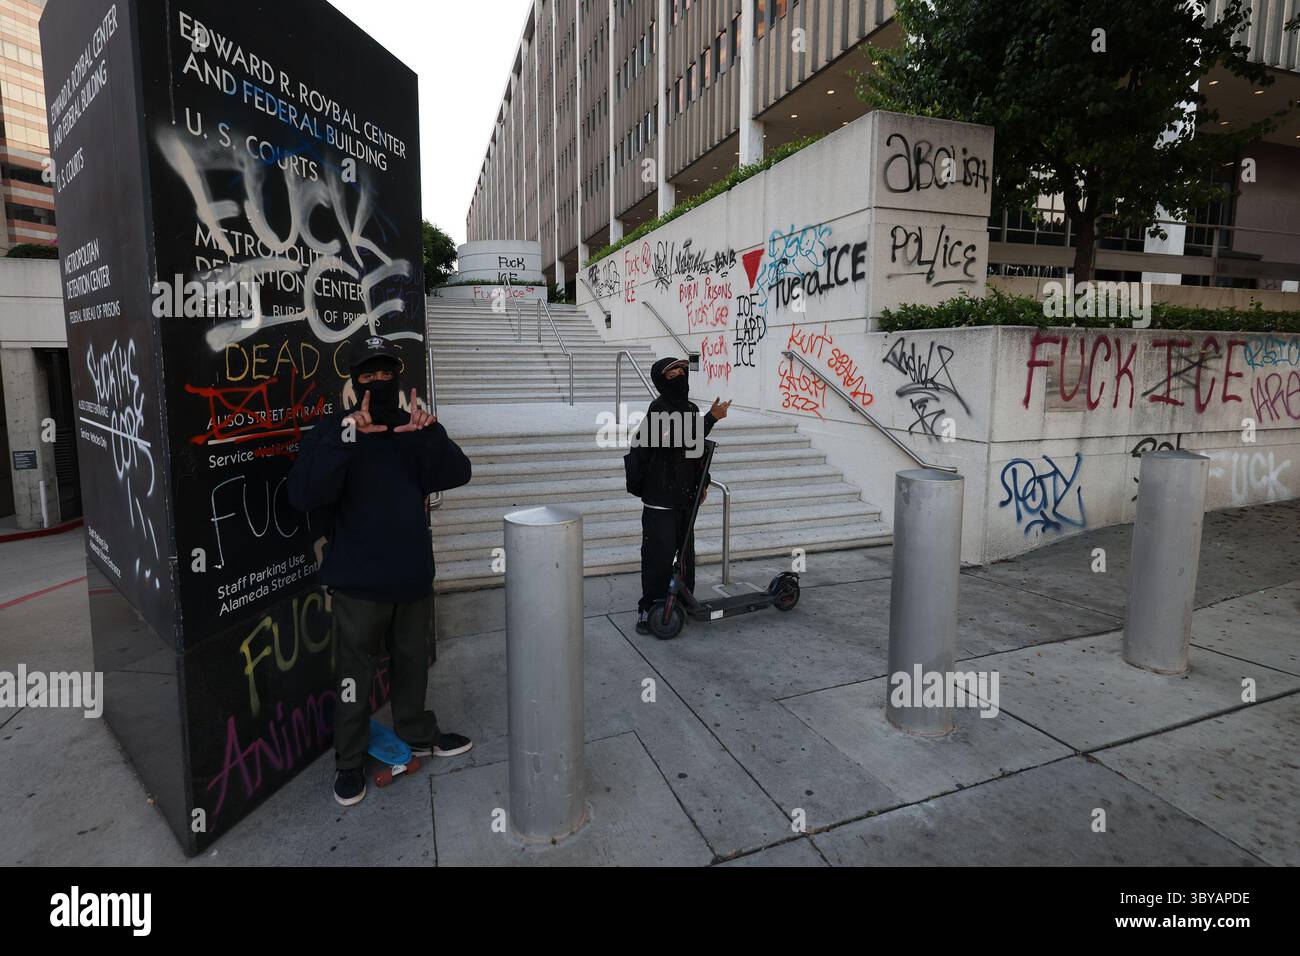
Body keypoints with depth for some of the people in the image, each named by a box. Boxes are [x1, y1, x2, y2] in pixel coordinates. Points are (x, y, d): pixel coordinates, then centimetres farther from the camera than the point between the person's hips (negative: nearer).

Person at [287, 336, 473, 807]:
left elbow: (457, 474, -8)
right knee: (355, 673, 8)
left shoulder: (414, 429, 5)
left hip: (413, 576, 4)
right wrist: (348, 435, -32)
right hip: (359, 584, -4)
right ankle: (350, 762, 28)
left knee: (412, 662, 19)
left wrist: (430, 432, -24)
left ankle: (417, 734, 40)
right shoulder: (332, 431, -7)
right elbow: (304, 495, -23)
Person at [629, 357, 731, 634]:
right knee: (659, 554, -6)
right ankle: (648, 608, 6)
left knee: (686, 551, 16)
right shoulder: (659, 409, -14)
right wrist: (711, 418, -27)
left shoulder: (691, 409, 12)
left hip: (685, 496, 8)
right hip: (659, 499, -8)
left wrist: (702, 483, 21)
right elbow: (680, 441, -26)